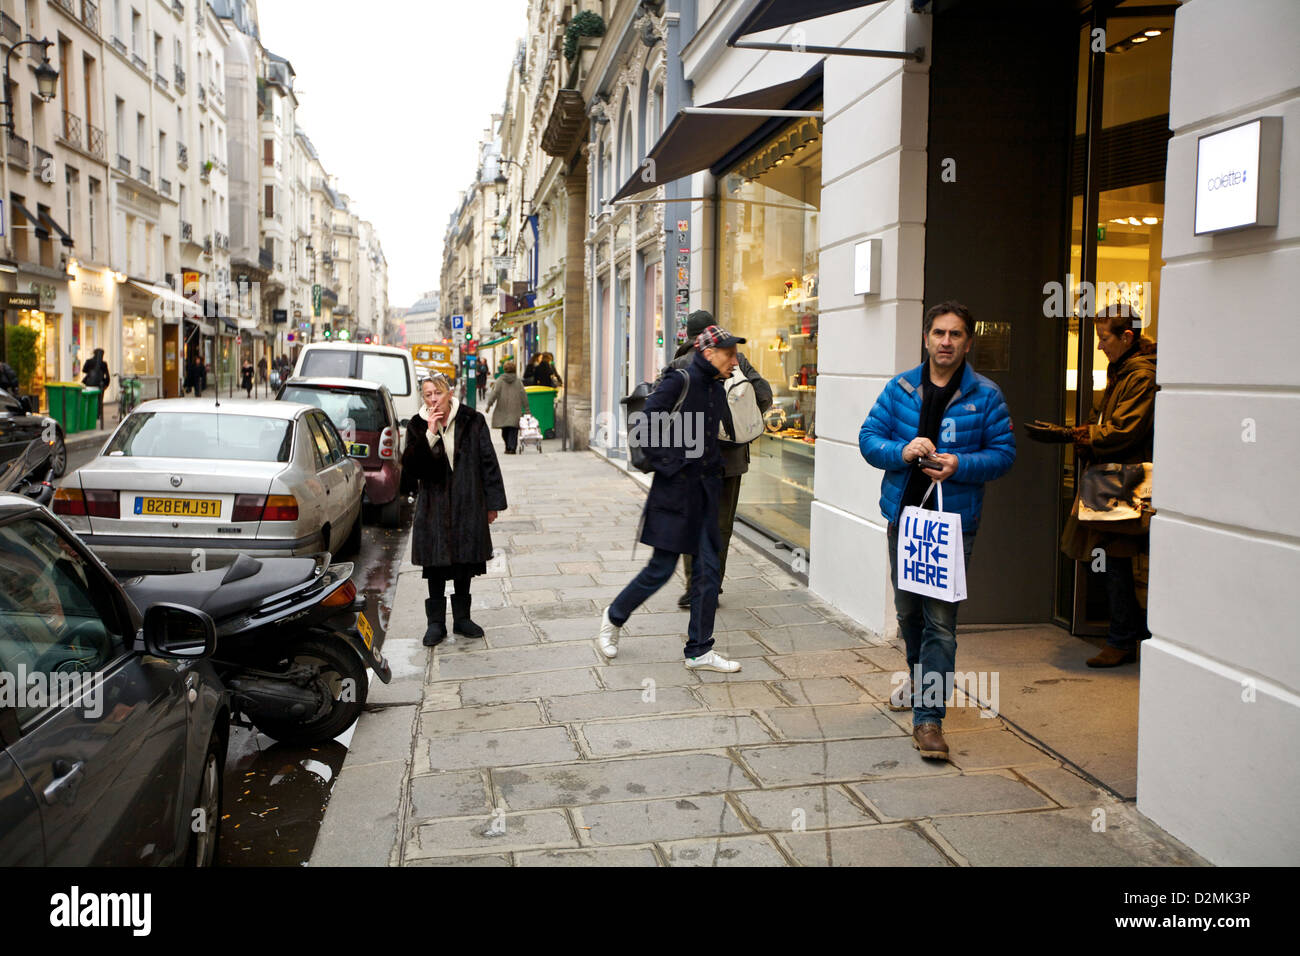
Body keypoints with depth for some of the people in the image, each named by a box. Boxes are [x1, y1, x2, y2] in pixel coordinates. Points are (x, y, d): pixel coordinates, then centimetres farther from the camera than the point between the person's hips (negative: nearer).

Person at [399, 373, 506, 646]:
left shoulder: (472, 421, -3)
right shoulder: (418, 426, -1)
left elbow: (488, 462, 1)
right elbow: (411, 467, -13)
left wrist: (492, 502, 1)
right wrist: (430, 434, -21)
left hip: (467, 504, 0)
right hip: (434, 504, 0)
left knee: (464, 563, 10)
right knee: (435, 565, 3)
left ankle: (462, 618, 24)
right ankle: (436, 623, 14)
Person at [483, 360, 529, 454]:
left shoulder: (500, 380, 2)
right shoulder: (518, 381, 5)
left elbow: (494, 393, -7)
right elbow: (523, 395, 4)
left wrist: (489, 404, -6)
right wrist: (526, 408, 8)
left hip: (502, 409, 0)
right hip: (515, 410, 0)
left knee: (505, 430, 12)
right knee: (513, 430, -2)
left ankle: (508, 447, 18)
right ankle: (512, 448, -10)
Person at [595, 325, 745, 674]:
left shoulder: (717, 389, 12)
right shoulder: (679, 381, -12)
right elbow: (644, 425, -17)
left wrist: (714, 468, 14)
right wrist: (666, 465, -15)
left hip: (706, 489, 7)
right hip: (676, 489, -7)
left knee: (708, 571, 5)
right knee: (661, 569, 0)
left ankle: (699, 651, 14)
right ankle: (614, 618, 25)